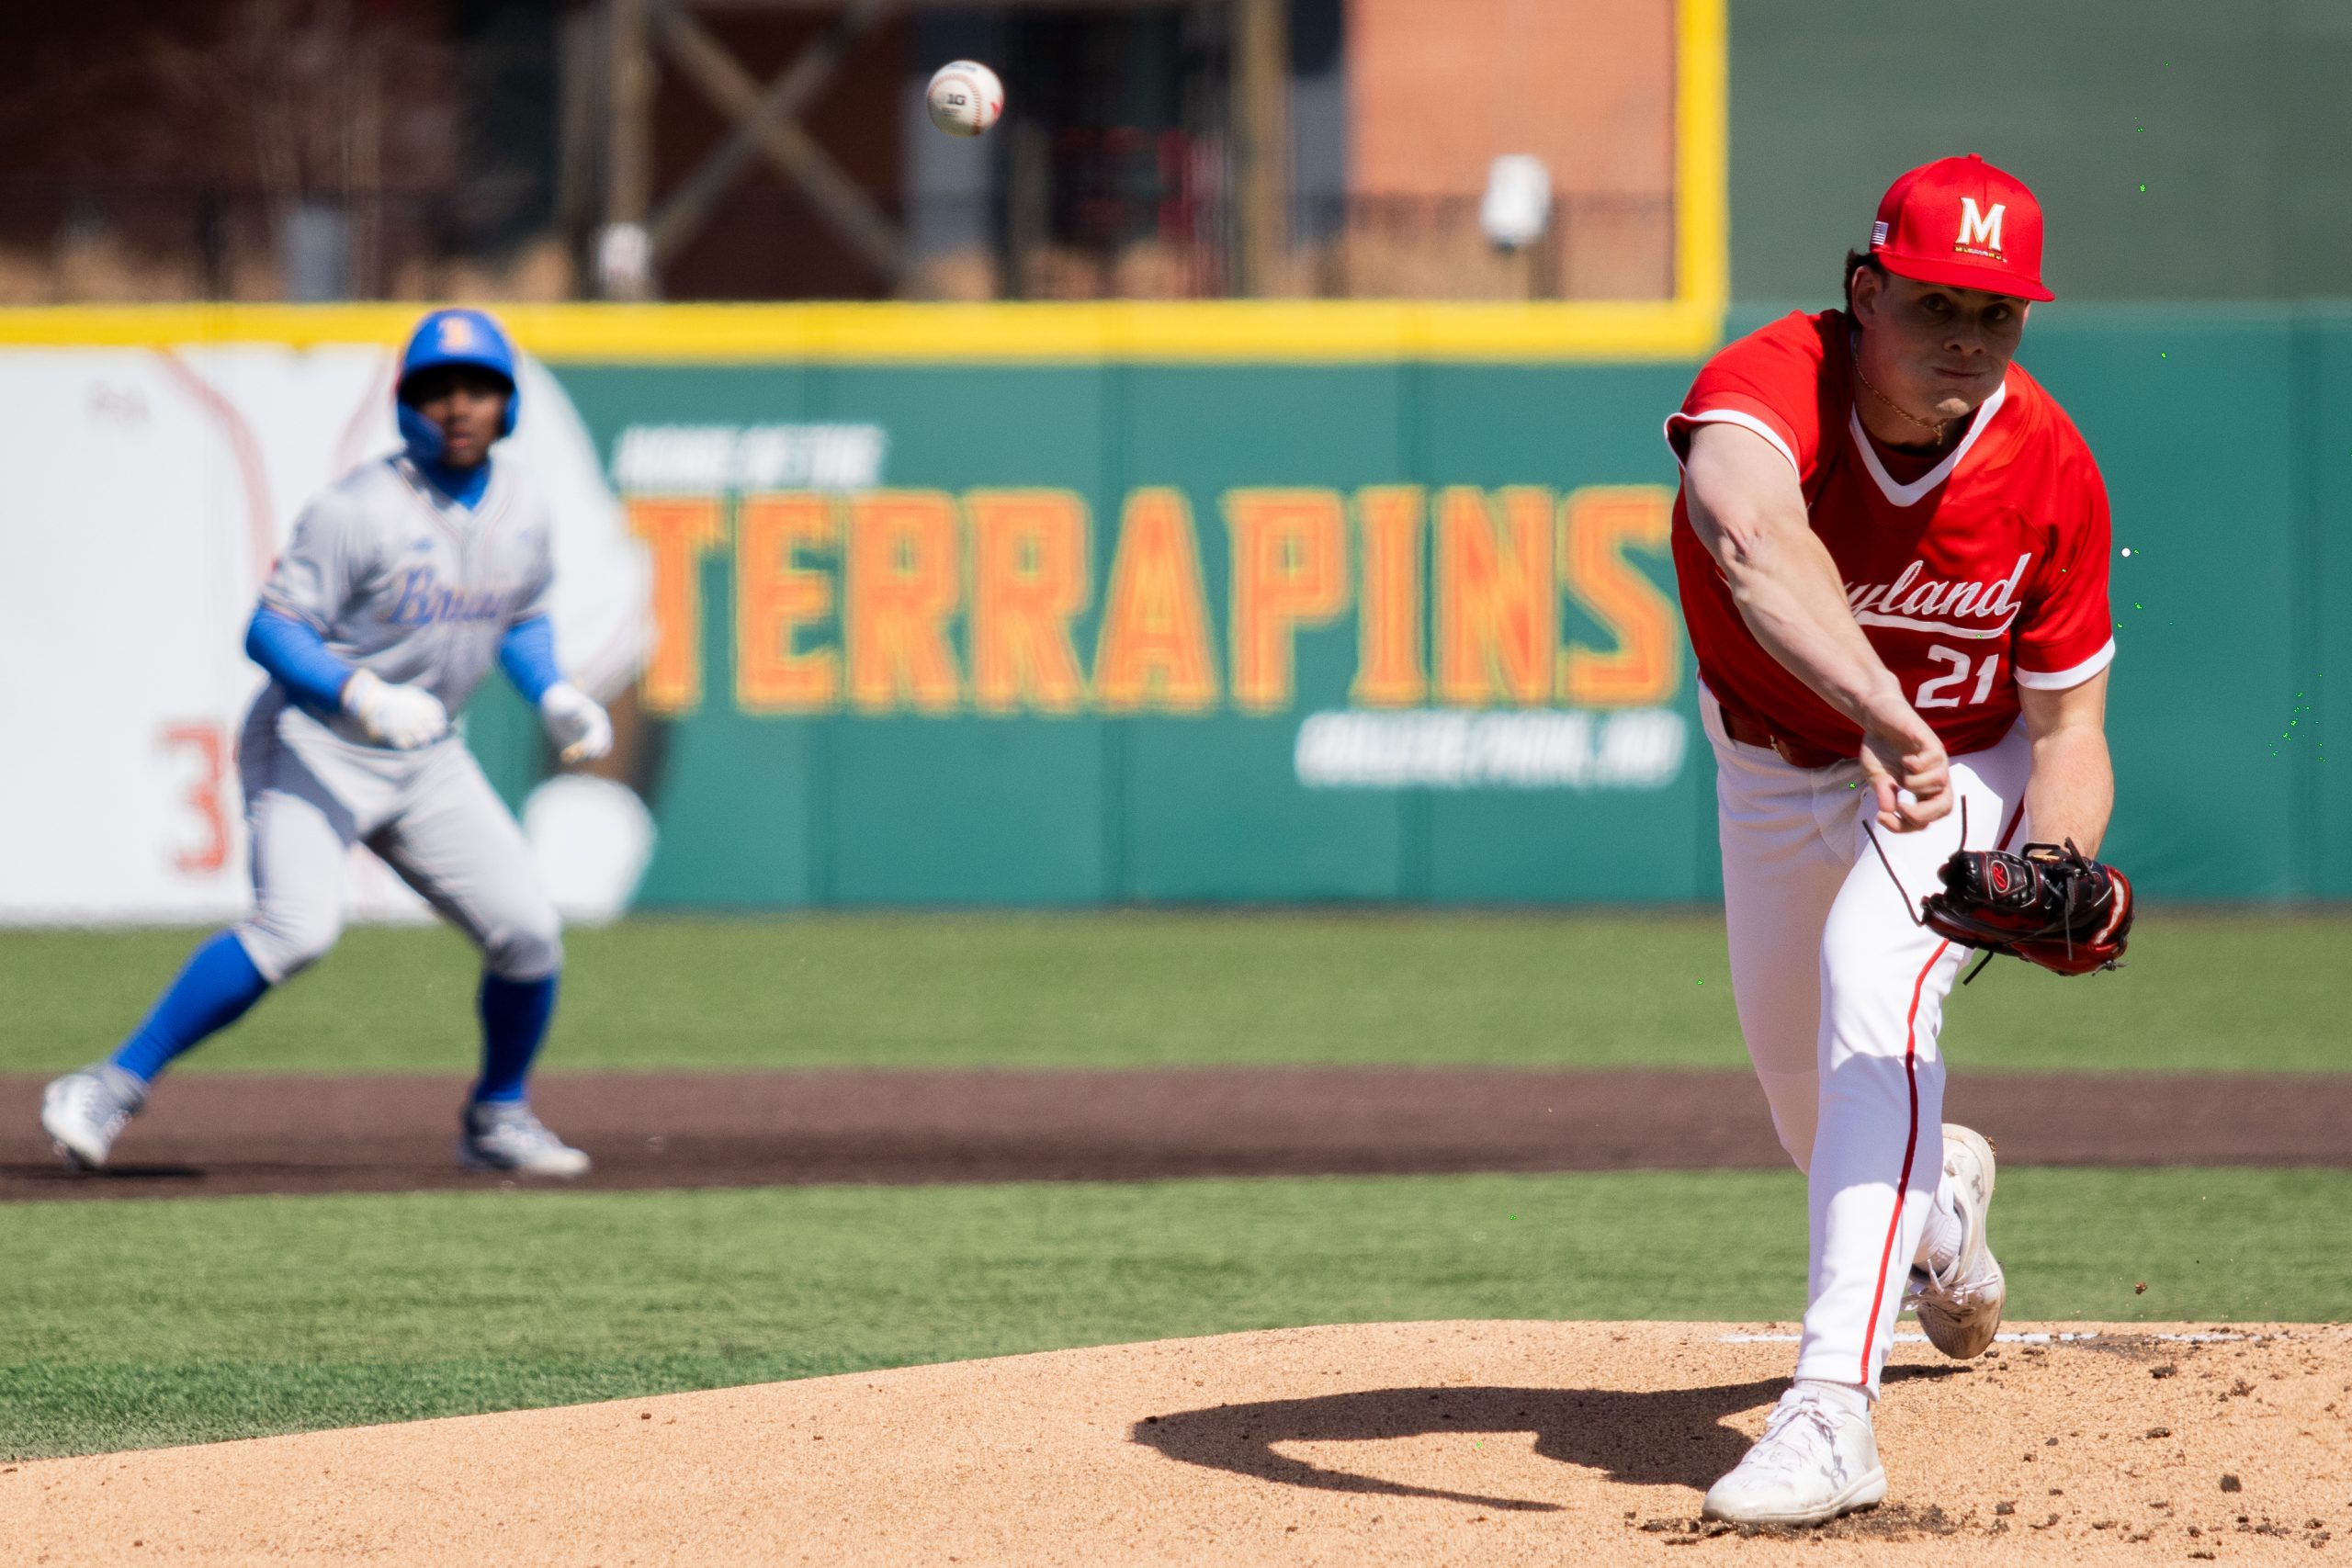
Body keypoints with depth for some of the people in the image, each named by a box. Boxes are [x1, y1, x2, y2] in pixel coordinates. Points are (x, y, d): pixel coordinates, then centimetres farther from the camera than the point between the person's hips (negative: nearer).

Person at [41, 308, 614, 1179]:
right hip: (315, 746, -6)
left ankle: (496, 1120, 22)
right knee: (298, 926, -27)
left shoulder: (521, 510, 3)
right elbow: (271, 629, -19)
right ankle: (111, 1089, -20)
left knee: (528, 933, -2)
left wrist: (554, 695, 2)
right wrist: (362, 694, -34)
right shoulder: (359, 509, -17)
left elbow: (523, 618, 21)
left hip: (424, 760, 6)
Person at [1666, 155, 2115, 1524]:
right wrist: (1883, 713, -74)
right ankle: (1937, 1197, 57)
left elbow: (2069, 721, -16)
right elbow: (1749, 533, -60)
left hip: (1965, 762, -2)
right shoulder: (1774, 386, -35)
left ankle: (1834, 1407, -35)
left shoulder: (2050, 472, -26)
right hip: (1772, 768, 2)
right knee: (1800, 1076, 18)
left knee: (1874, 999, -30)